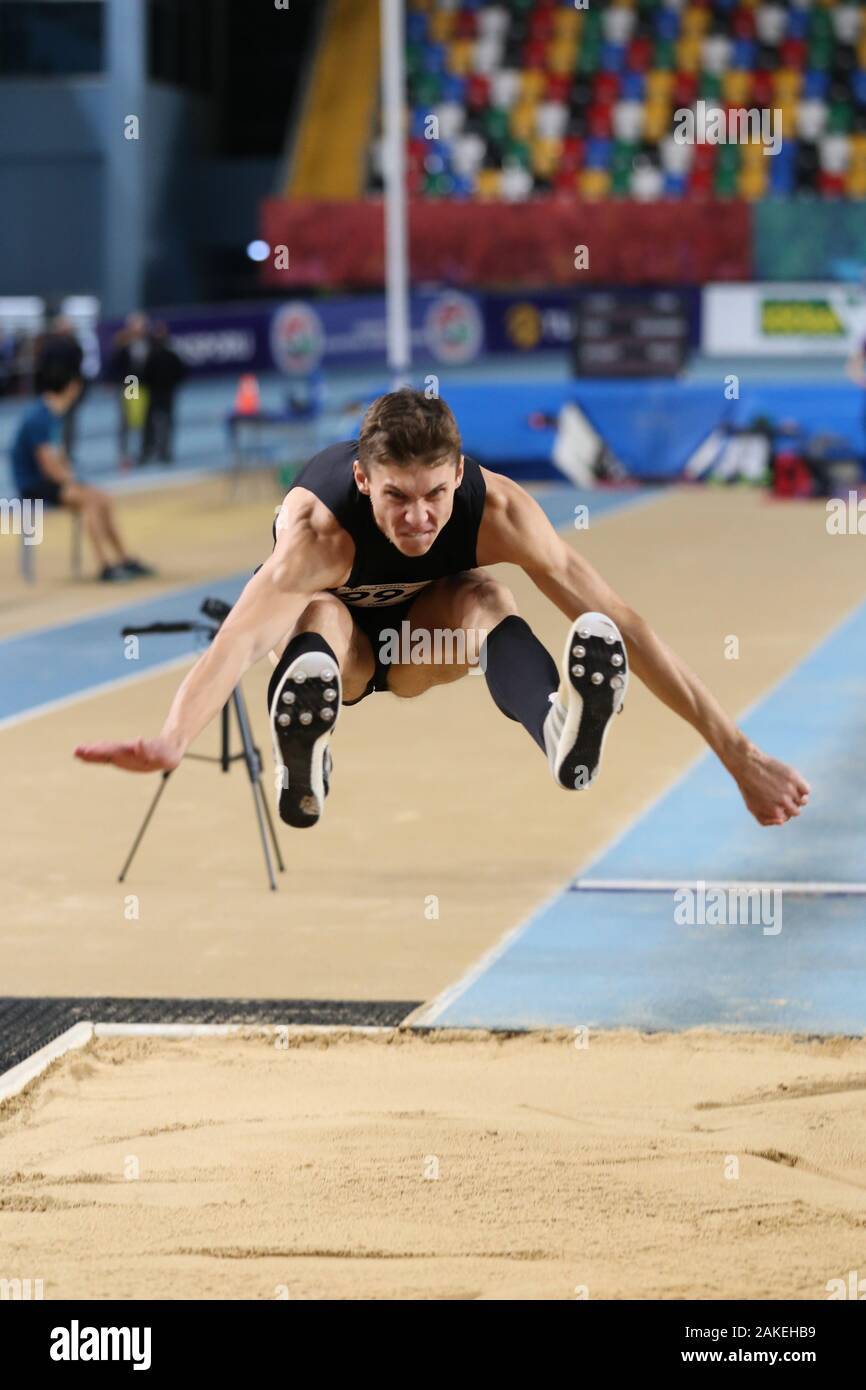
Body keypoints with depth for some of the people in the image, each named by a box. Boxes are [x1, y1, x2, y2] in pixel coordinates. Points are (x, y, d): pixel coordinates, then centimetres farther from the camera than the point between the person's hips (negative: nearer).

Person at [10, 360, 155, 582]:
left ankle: (123, 558, 9)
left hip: (53, 481, 10)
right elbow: (48, 465, -22)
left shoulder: (53, 415, 11)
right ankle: (105, 566, -25)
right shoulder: (39, 418, -20)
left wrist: (71, 479, 1)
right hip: (34, 487, -10)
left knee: (104, 501, 3)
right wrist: (73, 483, -11)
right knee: (90, 499, -25)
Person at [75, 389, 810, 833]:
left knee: (483, 597, -33)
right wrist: (172, 741, -78)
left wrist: (736, 750, -36)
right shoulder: (319, 528, -40)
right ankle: (302, 768, -57)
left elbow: (620, 622, -33)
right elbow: (242, 634, -57)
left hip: (421, 641, 2)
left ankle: (562, 726, -57)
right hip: (337, 632, -2)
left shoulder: (496, 510, -32)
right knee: (323, 614, -37)